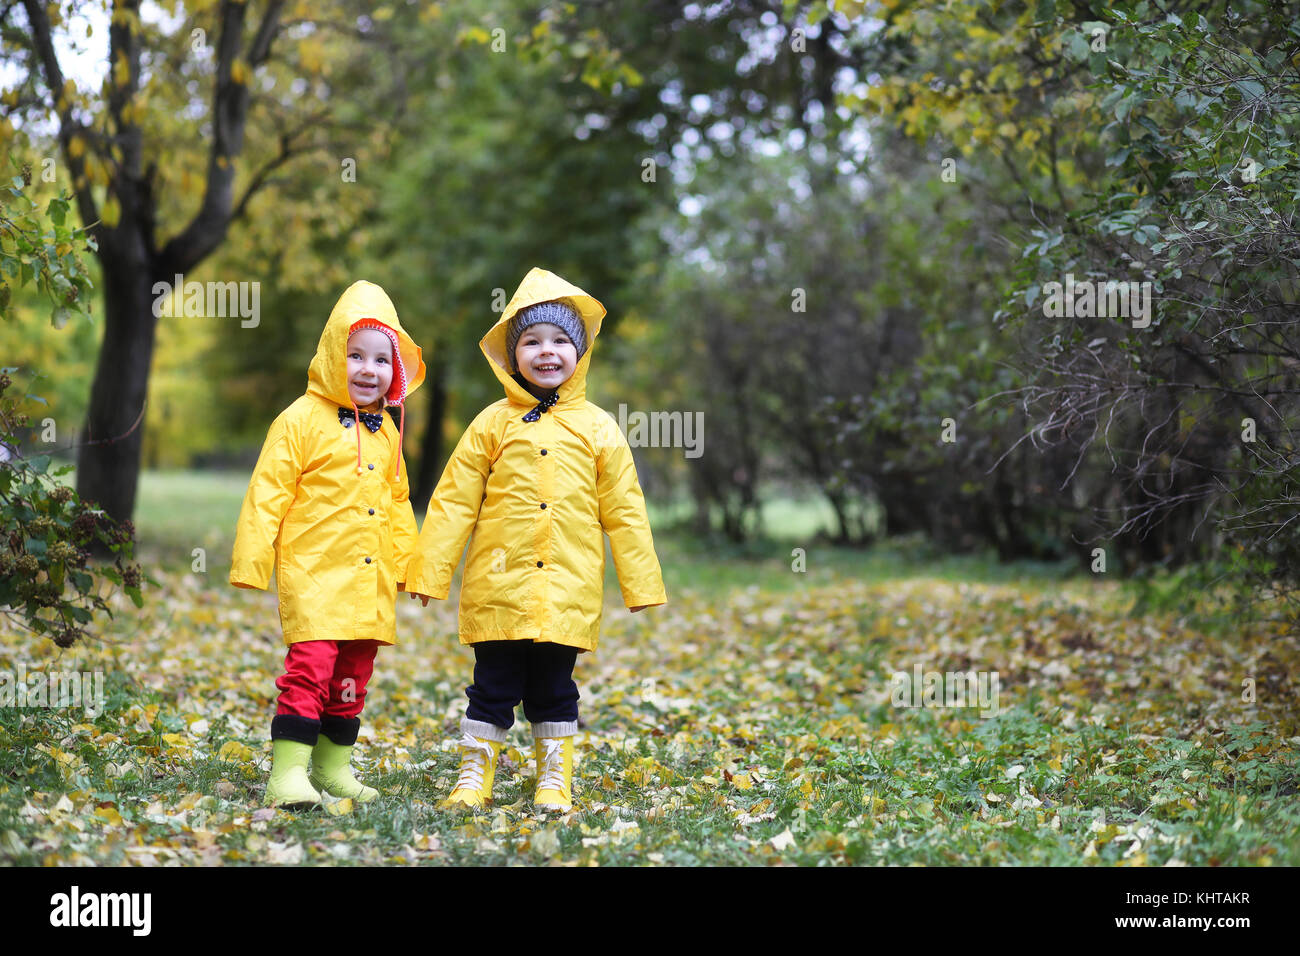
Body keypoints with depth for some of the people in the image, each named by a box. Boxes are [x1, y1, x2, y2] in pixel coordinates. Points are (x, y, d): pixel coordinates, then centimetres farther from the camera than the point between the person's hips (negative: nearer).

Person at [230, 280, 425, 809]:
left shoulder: (387, 433, 14)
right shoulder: (302, 419, -6)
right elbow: (267, 493, -7)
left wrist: (405, 562, 23)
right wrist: (251, 561, -11)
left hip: (370, 582, 7)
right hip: (314, 572, -7)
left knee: (354, 674, 12)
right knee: (311, 664, -17)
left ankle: (332, 766, 24)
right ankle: (288, 771, -15)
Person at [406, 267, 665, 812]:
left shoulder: (598, 429, 5)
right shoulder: (493, 425, 3)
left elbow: (624, 513, 8)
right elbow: (454, 502, 4)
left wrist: (641, 584, 7)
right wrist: (429, 572, 1)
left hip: (567, 593, 1)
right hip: (499, 587, 0)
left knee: (554, 690, 9)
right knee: (493, 688, 5)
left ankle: (554, 783, 20)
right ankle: (474, 778, 17)